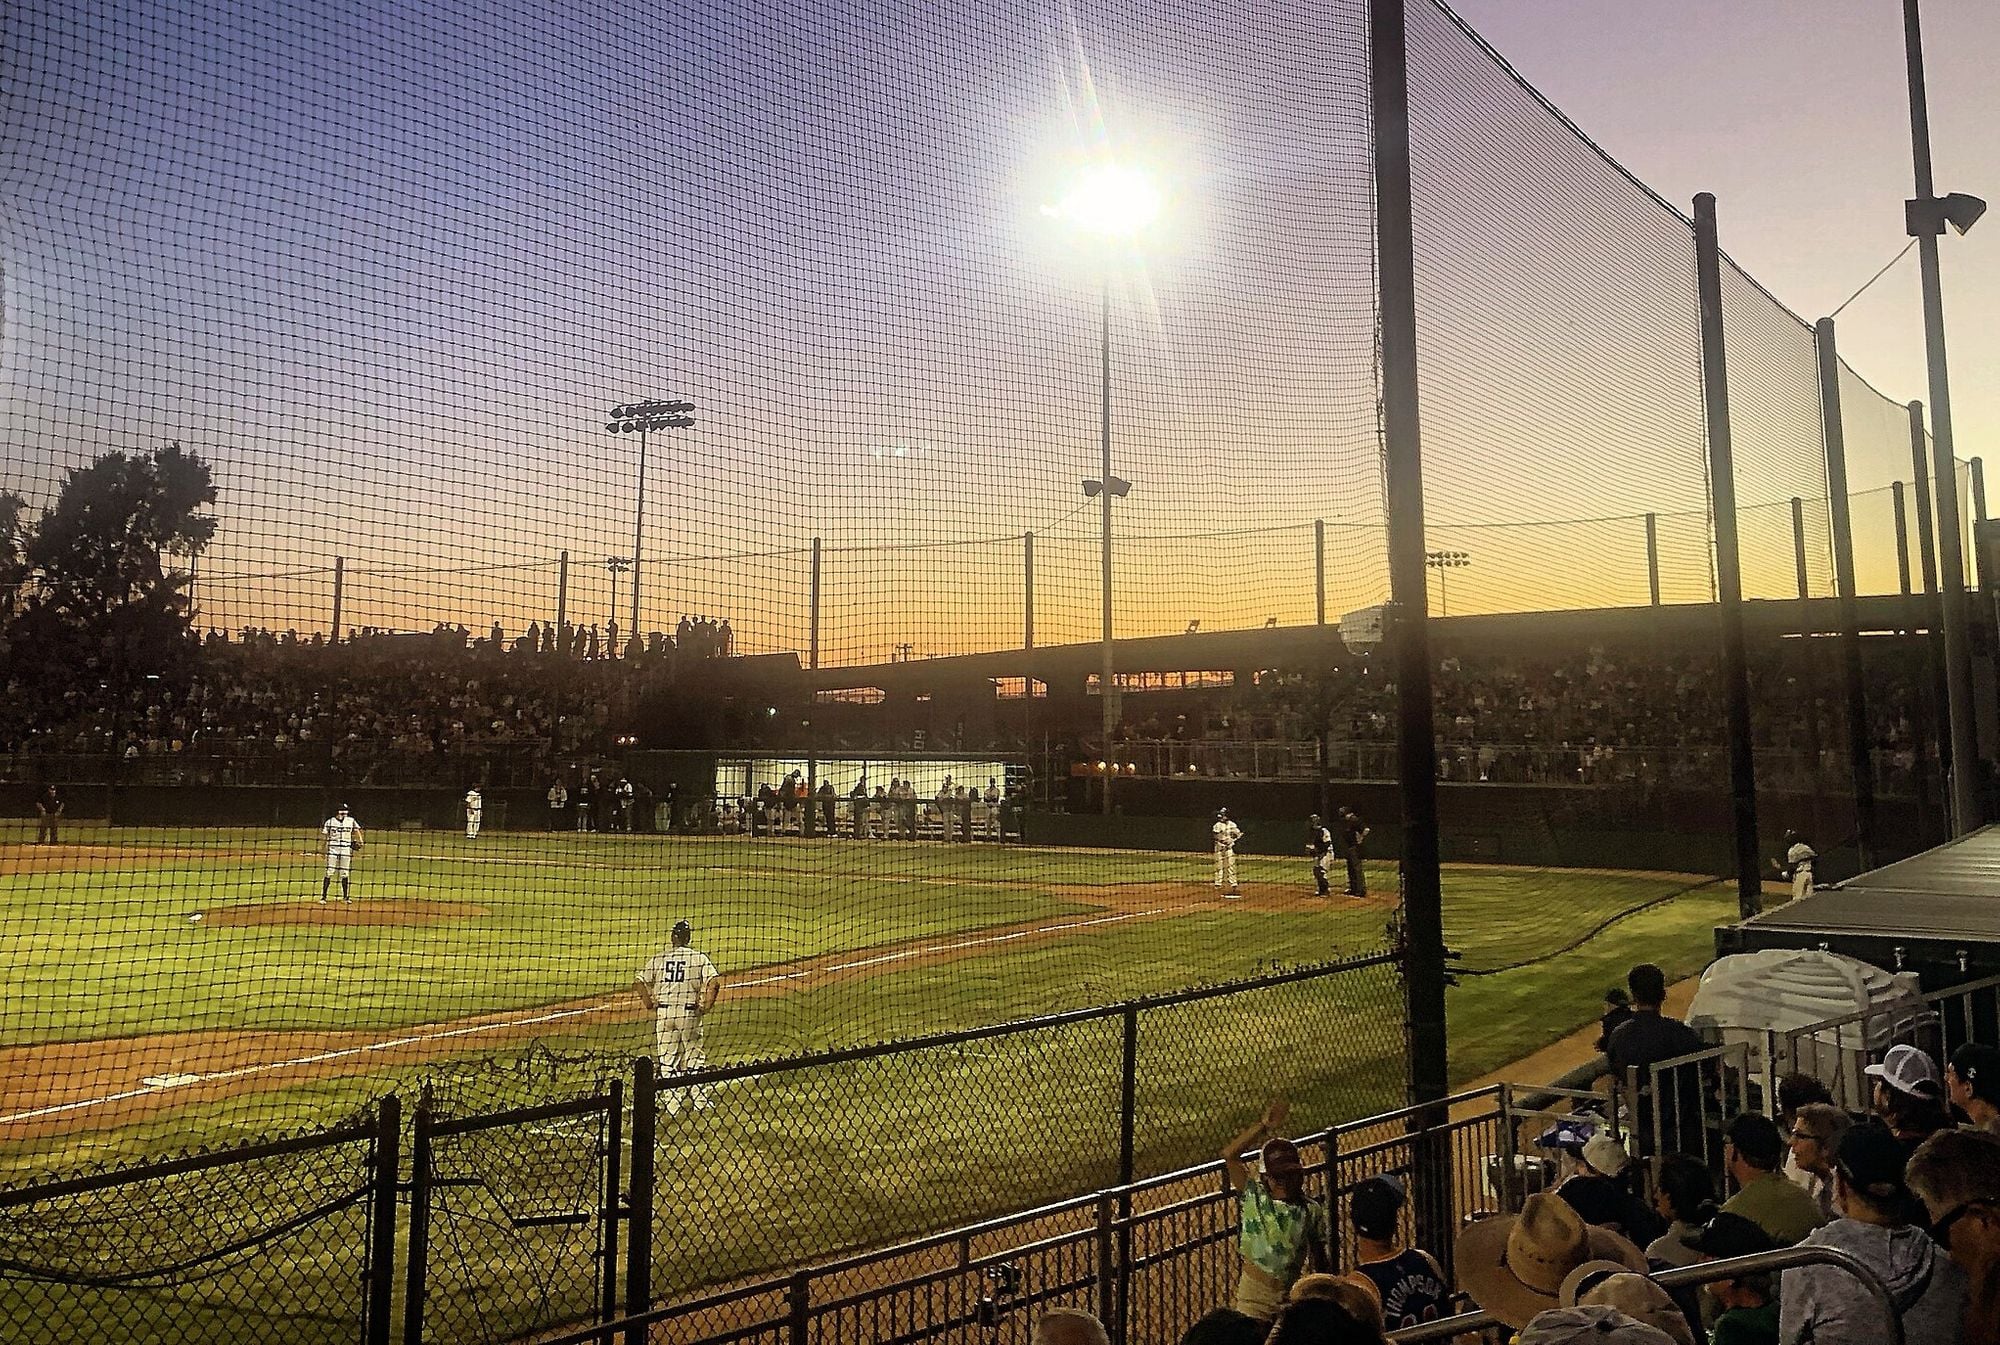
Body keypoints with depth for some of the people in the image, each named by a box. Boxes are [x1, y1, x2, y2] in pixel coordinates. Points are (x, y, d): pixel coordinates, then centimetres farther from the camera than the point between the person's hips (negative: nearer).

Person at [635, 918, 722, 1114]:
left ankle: (672, 1104, 12)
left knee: (668, 1059, 11)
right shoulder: (699, 958, -3)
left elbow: (641, 981, -3)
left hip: (663, 1013, 1)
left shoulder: (658, 958, 4)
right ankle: (700, 1101, 15)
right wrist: (706, 1006, -5)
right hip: (690, 1012, -1)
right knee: (695, 1057, 12)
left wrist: (649, 1004, 6)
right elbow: (714, 982, -14)